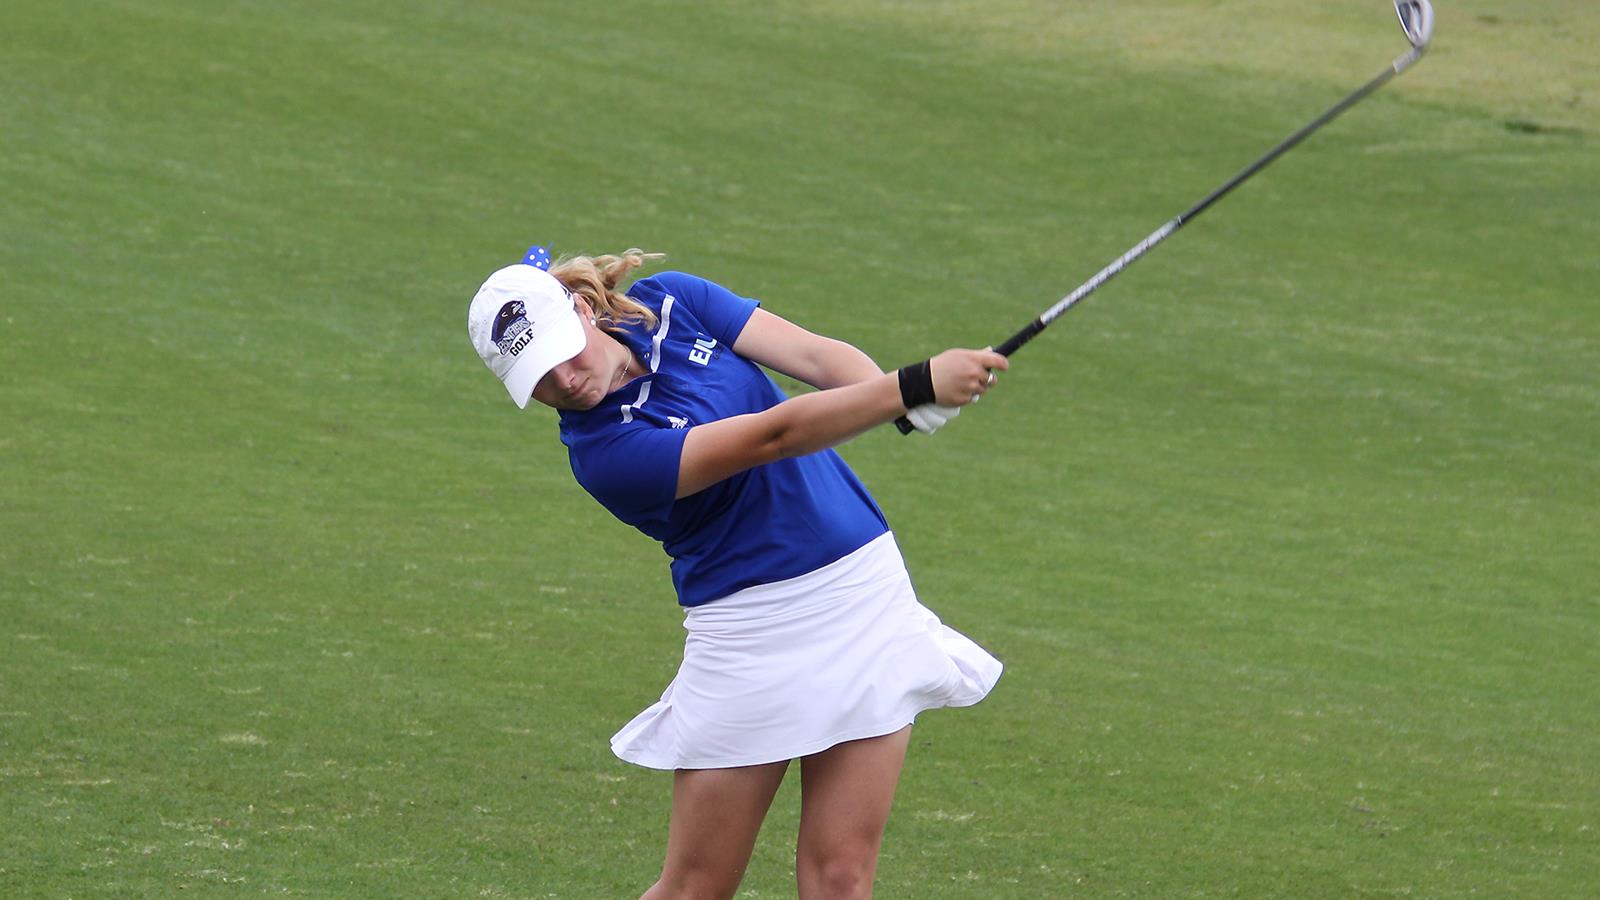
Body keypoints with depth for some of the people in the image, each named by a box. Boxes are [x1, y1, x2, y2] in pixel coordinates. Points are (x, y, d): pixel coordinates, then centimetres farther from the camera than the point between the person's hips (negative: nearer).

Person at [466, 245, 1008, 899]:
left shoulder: (674, 302, 0)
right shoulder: (601, 453, -19)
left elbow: (816, 356, -7)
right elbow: (773, 435, -26)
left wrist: (908, 399, -28)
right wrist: (916, 386, -35)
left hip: (866, 587, 4)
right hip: (748, 629, -4)